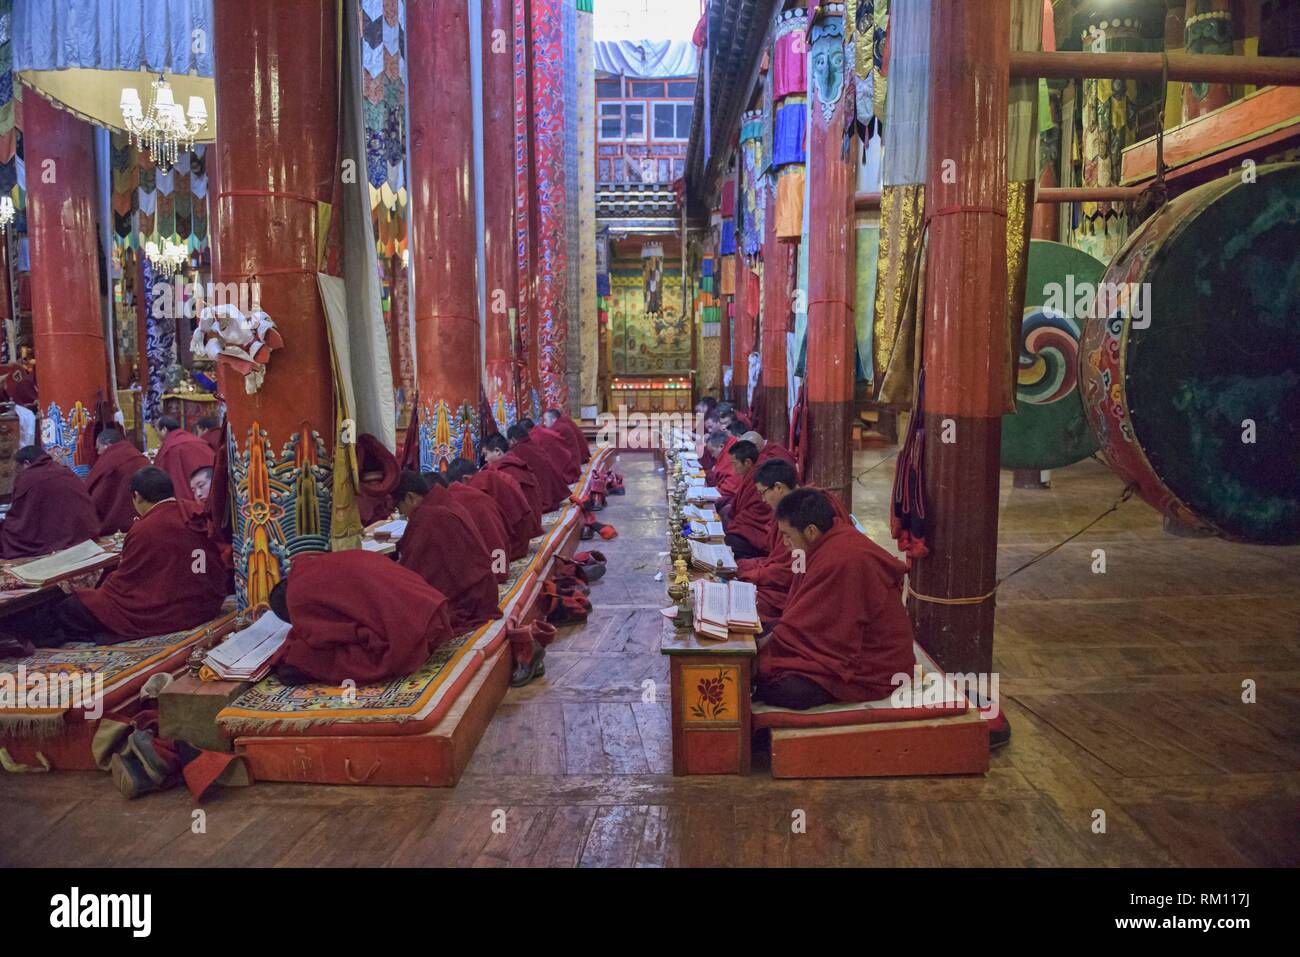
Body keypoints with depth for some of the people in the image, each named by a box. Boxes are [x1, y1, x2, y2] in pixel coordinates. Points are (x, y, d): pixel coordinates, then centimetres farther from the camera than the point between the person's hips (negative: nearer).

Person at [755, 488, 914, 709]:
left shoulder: (840, 562, -28)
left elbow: (804, 630, -21)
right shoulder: (832, 540, 3)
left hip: (870, 671, -11)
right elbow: (803, 614, 10)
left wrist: (761, 649, -11)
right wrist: (770, 637, 1)